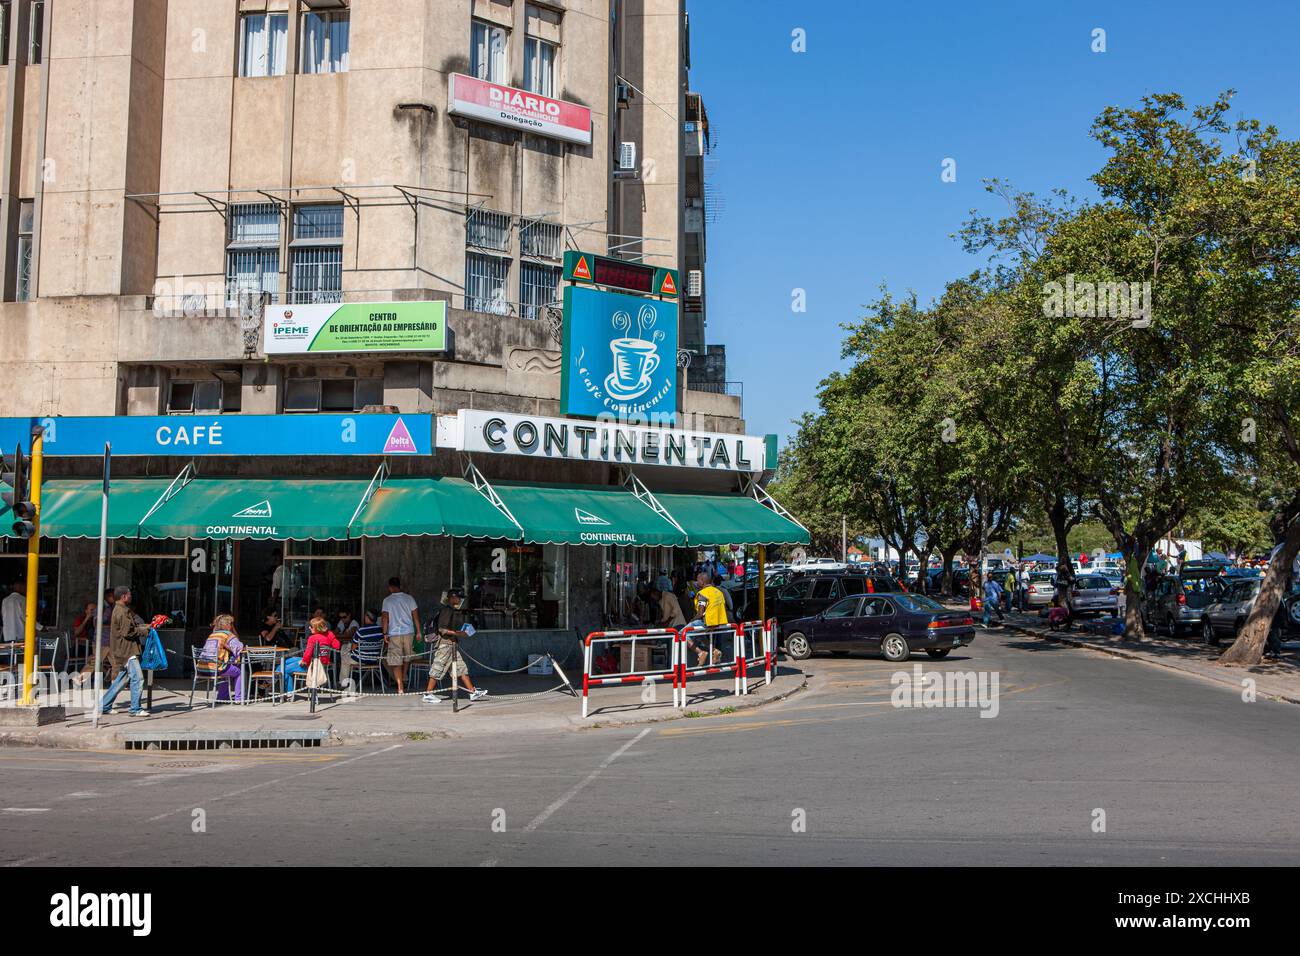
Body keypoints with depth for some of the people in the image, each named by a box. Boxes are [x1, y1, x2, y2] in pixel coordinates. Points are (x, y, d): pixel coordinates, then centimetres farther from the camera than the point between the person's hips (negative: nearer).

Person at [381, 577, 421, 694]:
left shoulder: (387, 600, -3)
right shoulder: (409, 598, 3)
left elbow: (385, 617, -6)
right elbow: (415, 615, 3)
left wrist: (385, 633, 0)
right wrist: (419, 631, 9)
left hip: (394, 633, -2)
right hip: (408, 632, 3)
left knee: (396, 661, -1)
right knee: (406, 657, 23)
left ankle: (400, 687, -8)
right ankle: (404, 679, 32)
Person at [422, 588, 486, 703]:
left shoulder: (453, 610, 17)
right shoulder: (446, 610, -14)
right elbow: (442, 629, -20)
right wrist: (458, 633, -20)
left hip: (453, 645, 10)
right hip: (445, 643, -10)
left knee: (461, 668, 7)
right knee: (438, 669, -3)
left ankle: (473, 692, 8)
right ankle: (427, 694, 4)